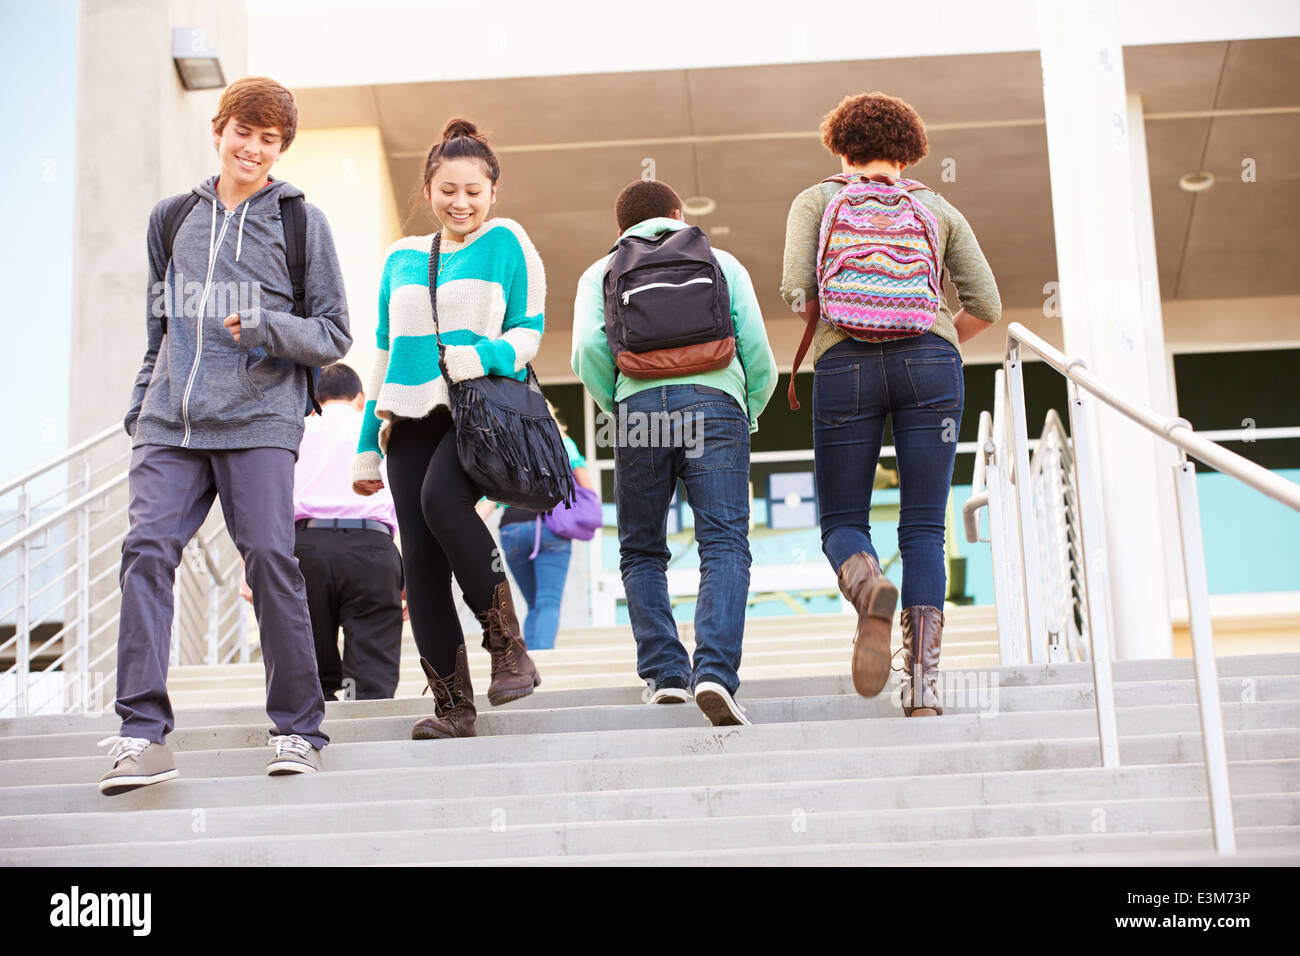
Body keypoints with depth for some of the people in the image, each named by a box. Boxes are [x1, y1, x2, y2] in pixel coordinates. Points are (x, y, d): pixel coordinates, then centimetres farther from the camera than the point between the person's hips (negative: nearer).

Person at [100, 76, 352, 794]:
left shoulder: (302, 221, 9)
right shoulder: (172, 219, 19)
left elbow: (333, 334, 5)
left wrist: (268, 328, -13)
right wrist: (142, 405, 19)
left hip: (258, 418, -3)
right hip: (170, 420, 3)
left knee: (270, 555, -10)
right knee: (148, 548, -11)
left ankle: (297, 728, 3)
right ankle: (143, 732, -10)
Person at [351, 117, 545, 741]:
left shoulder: (506, 242, 7)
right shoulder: (401, 258, 19)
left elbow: (529, 332, 2)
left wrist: (483, 356, -20)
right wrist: (367, 447, 18)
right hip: (411, 417, 5)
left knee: (441, 497, -33)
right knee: (418, 559, -5)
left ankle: (507, 643, -18)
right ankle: (452, 705, 0)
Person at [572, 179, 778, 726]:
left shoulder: (601, 273, 22)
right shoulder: (723, 263, 23)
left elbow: (588, 351, 3)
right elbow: (759, 354, 12)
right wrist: (749, 416, 25)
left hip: (639, 407, 1)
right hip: (715, 404, 0)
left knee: (641, 553, 13)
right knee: (724, 546, -5)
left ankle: (664, 673, 3)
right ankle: (715, 672, -22)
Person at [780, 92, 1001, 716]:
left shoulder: (817, 200, 17)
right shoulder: (938, 208, 21)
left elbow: (796, 289, 2)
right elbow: (986, 304, 14)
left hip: (847, 362, -1)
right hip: (930, 361, 1)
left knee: (841, 522, 9)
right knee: (924, 528, 3)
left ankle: (866, 583, -28)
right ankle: (921, 688, -7)